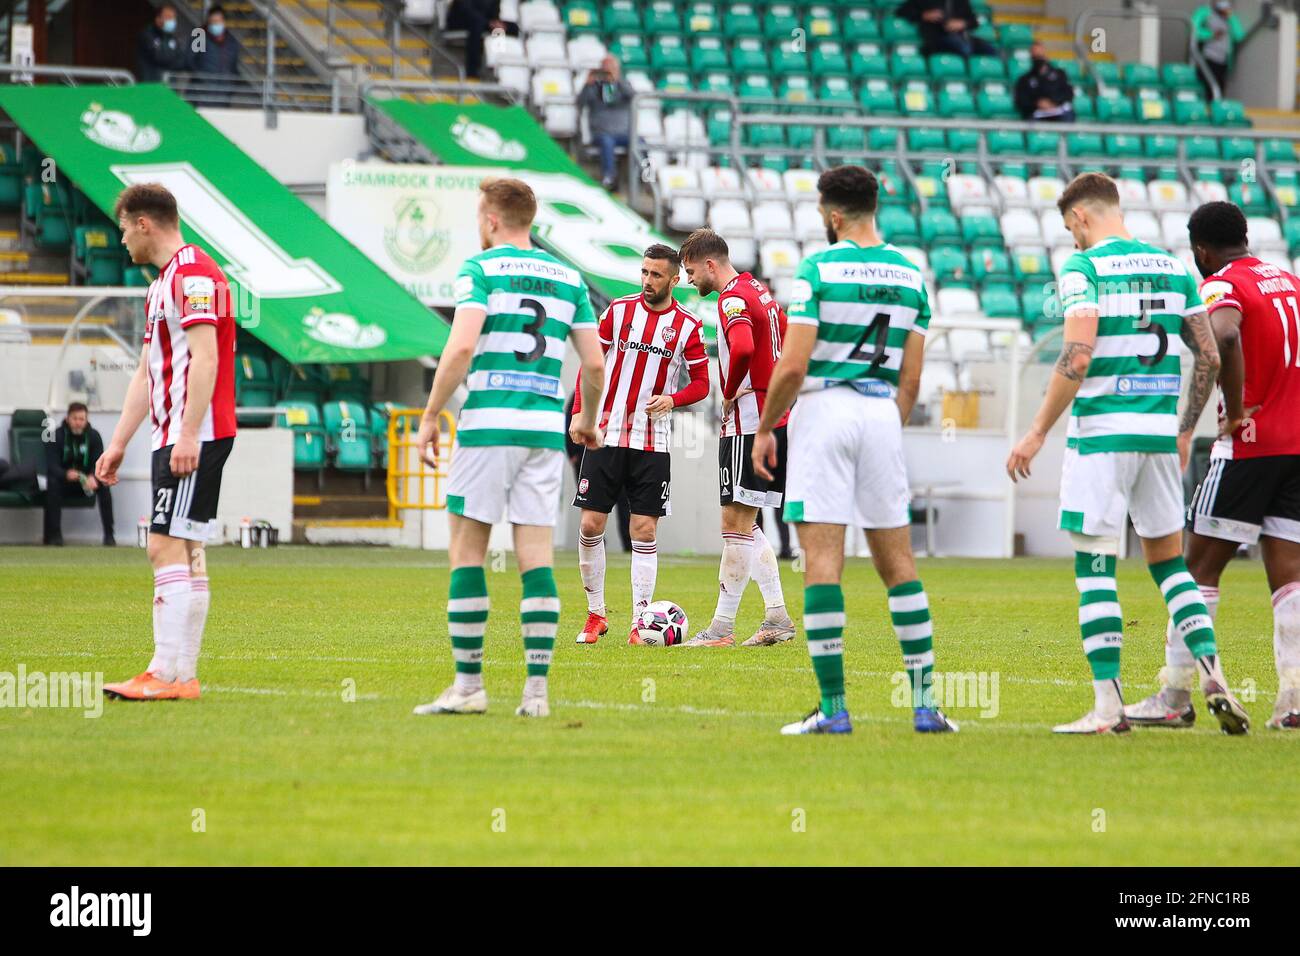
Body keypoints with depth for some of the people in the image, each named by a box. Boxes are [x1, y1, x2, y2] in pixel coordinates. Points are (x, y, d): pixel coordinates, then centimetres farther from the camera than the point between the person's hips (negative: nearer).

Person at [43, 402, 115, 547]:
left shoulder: (93, 436, -4)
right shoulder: (57, 436, -10)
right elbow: (51, 466, -19)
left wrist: (93, 478, -37)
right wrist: (66, 474, -42)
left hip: (85, 482, 2)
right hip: (63, 480, -2)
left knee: (104, 485, -27)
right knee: (52, 483, -34)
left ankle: (109, 534, -25)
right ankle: (54, 534, -32)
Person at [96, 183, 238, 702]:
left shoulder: (193, 274, -11)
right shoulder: (164, 283, 21)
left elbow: (205, 357, -20)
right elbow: (147, 373, 24)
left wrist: (189, 435, -25)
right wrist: (118, 443, 23)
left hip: (196, 437, -10)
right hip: (172, 438, 10)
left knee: (168, 548, -14)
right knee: (185, 555, 9)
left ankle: (168, 674, -17)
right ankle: (181, 674, 10)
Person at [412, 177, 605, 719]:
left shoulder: (481, 268, -3)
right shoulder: (568, 277, 13)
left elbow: (460, 347, -14)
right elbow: (594, 362, 12)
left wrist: (430, 417, -8)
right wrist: (588, 420, 28)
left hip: (488, 426, -4)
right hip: (545, 430, 5)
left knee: (466, 552, 3)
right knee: (536, 558, 3)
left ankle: (468, 684, 1)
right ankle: (537, 688, -3)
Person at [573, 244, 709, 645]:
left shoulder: (687, 326, 0)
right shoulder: (619, 310, 3)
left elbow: (701, 384, 5)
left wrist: (673, 399, -15)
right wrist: (579, 412, -1)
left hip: (653, 442, -1)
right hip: (606, 434, 1)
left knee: (644, 531, -3)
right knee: (591, 525, -2)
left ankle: (641, 621, 3)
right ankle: (596, 614, 12)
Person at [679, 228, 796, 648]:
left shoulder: (733, 299, -14)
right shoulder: (761, 292, 17)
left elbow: (742, 350, -33)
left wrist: (730, 395, -17)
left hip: (747, 421, -10)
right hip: (773, 418, 10)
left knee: (736, 523, -7)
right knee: (745, 524, 15)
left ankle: (722, 627, -6)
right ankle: (777, 617, 14)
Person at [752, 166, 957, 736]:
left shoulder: (818, 269, -7)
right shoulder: (909, 274, 9)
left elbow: (792, 366, -12)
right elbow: (910, 378, 10)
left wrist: (765, 429, 0)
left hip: (824, 409, -5)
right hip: (882, 414, 5)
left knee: (823, 560, -4)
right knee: (897, 561, 11)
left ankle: (834, 708, -8)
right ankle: (925, 704, 8)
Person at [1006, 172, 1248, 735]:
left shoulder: (1084, 268, -7)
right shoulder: (1173, 267, 11)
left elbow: (1077, 358, -17)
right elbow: (1209, 356, 11)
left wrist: (1038, 433, -11)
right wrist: (1185, 430, 21)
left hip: (1102, 432, -6)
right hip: (1160, 433, 6)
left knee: (1095, 566, -1)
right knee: (1169, 561, 15)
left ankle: (1108, 706, -4)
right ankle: (1212, 675, 0)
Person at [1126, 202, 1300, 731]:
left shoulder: (1222, 286, -8)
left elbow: (1225, 336, -30)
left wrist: (1236, 409, -20)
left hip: (1250, 444, -7)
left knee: (1201, 567, 1)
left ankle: (1175, 695, 1)